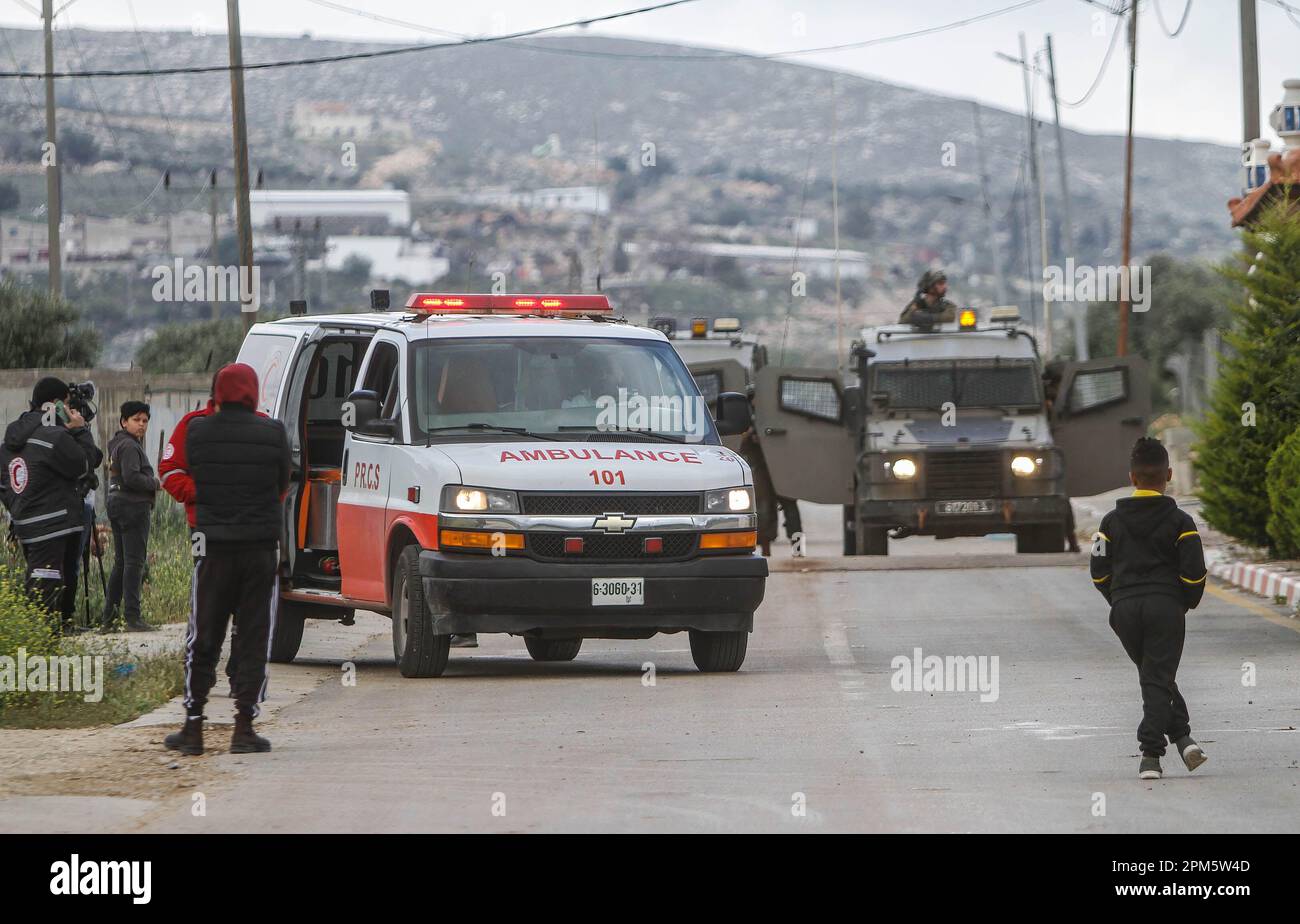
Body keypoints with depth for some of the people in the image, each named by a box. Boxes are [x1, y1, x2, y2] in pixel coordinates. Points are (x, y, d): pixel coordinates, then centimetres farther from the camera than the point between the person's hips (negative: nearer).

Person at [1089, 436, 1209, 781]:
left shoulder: (1112, 521, 5)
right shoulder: (1179, 521, -3)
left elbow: (1099, 572, 6)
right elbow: (1194, 573, -6)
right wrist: (1187, 603, 13)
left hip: (1125, 610, 2)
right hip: (1166, 607, -2)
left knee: (1153, 677, 17)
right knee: (1159, 678, 0)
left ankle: (1181, 735, 7)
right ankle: (1151, 752, -8)